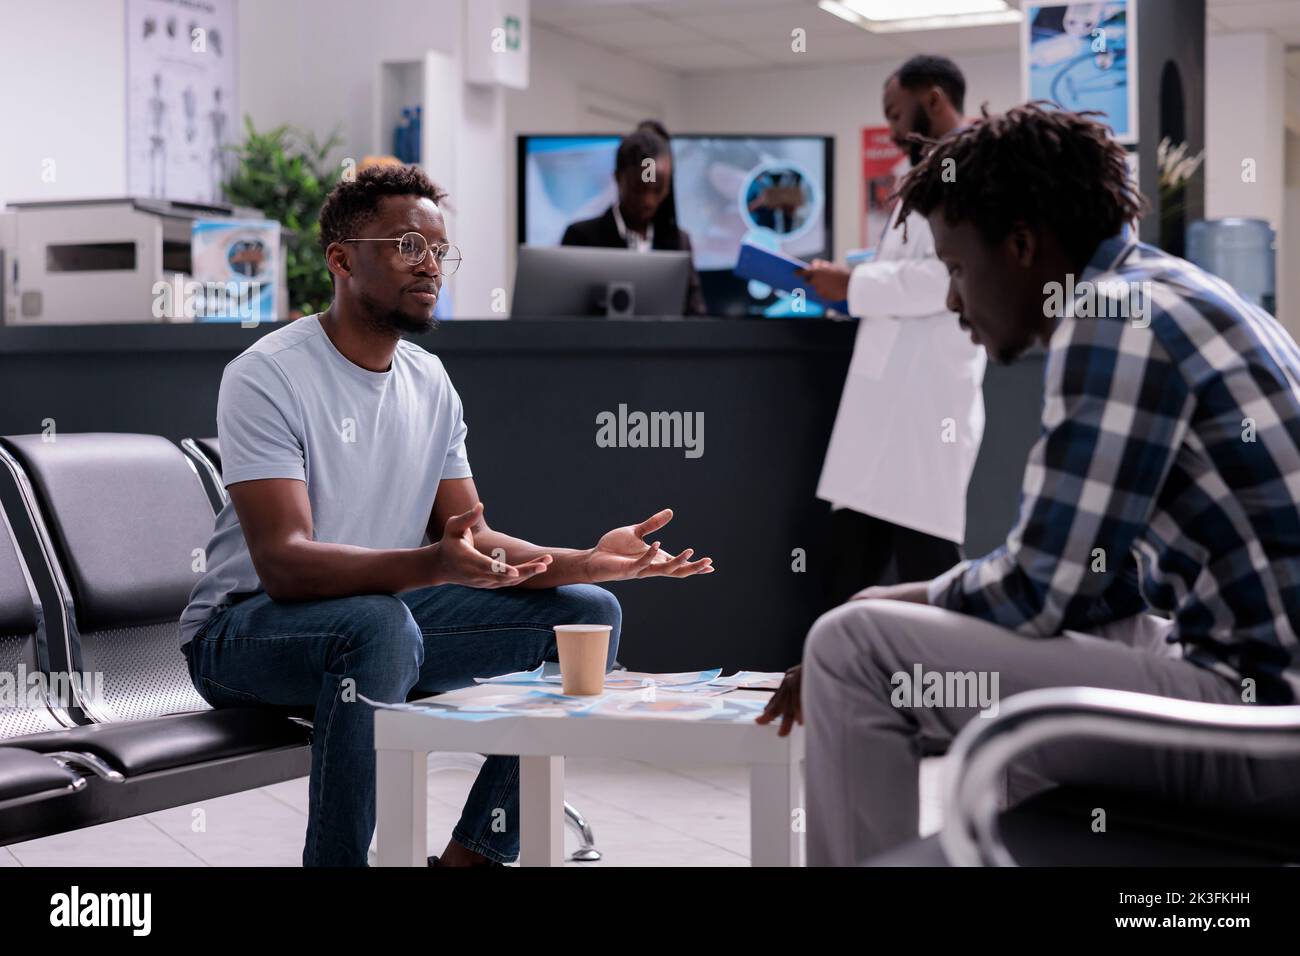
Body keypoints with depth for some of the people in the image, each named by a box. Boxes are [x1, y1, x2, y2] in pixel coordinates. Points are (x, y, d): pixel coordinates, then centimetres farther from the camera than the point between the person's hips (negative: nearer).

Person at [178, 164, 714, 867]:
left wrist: (586, 562, -15)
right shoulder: (267, 375, -17)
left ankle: (471, 853, -4)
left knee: (589, 612, -4)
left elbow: (470, 538, 2)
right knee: (381, 624, -39)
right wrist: (430, 565, -44)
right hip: (245, 628, -7)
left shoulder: (429, 381, 5)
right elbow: (285, 563, -28)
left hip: (388, 608, 7)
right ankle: (335, 860, -23)